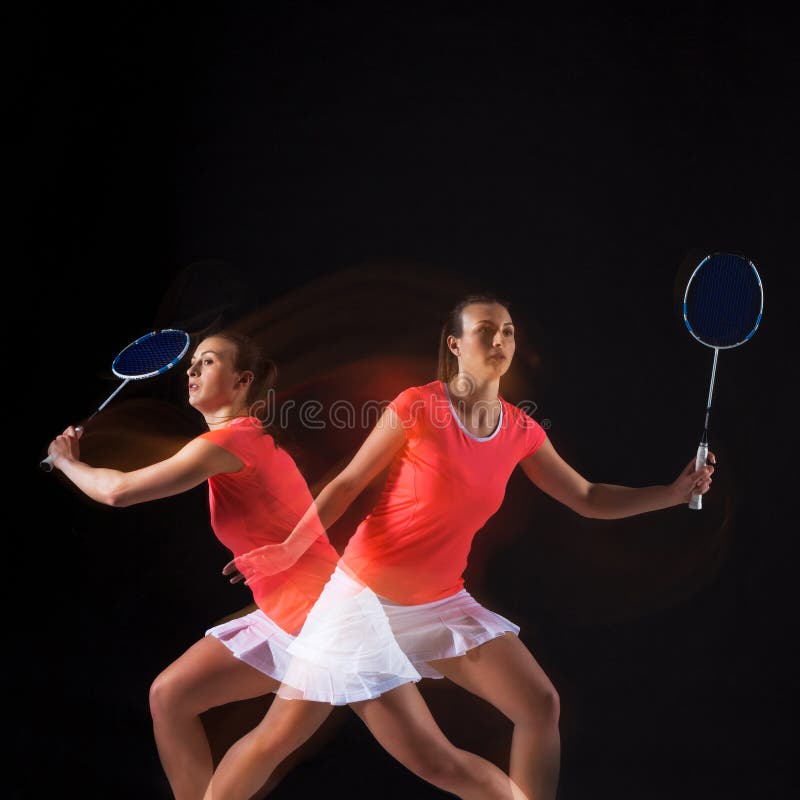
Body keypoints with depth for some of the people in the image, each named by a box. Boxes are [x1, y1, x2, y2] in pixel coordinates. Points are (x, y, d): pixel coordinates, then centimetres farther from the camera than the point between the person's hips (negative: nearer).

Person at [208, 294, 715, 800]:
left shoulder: (522, 431, 0)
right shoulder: (417, 405, -15)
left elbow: (588, 499, 8)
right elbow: (348, 484, -9)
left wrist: (674, 492, -3)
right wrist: (291, 549, -21)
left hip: (441, 602, 5)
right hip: (366, 596, -5)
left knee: (541, 705, -3)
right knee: (276, 738, -4)